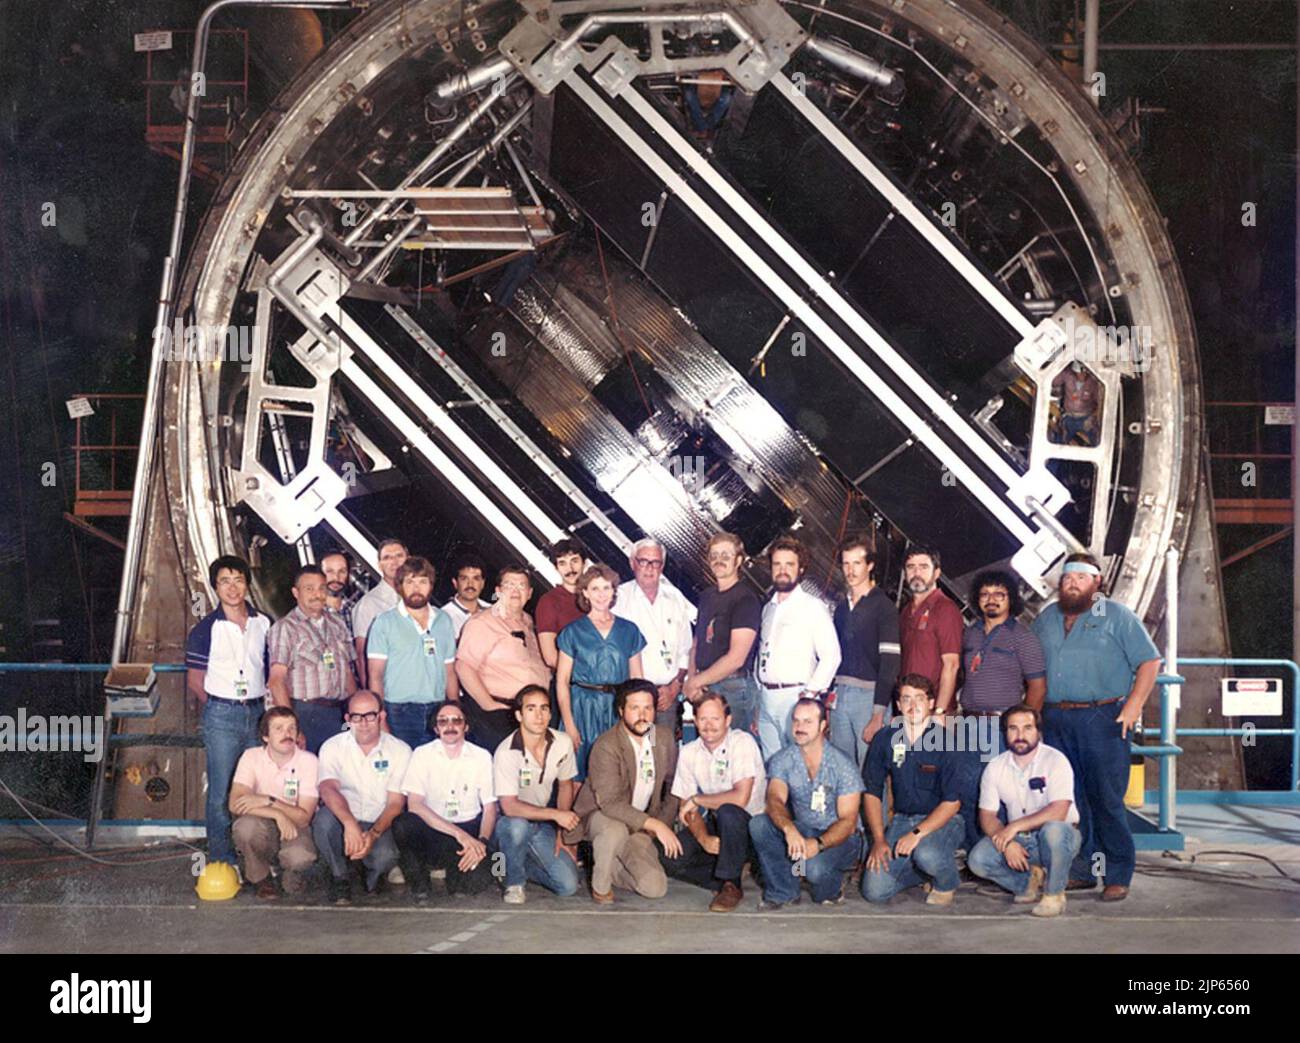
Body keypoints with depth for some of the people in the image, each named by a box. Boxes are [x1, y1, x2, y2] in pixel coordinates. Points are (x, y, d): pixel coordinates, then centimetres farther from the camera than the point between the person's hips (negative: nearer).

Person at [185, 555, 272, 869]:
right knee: (221, 792, -1)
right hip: (221, 716, -3)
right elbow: (195, 681, 1)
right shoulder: (206, 629, -3)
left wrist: (267, 707, 5)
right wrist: (217, 709, 2)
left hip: (258, 713, 4)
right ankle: (221, 860, 8)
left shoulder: (264, 623, 7)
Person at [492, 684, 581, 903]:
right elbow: (509, 807, -27)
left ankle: (523, 865, 16)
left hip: (542, 823, 4)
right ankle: (515, 882, -11)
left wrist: (561, 834, 3)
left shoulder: (563, 743, -9)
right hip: (509, 822, -4)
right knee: (518, 826, -40)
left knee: (569, 885, -13)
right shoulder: (506, 752, -23)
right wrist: (555, 814, -28)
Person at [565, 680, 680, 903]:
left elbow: (672, 791, 12)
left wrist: (663, 827, 0)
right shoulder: (606, 746, -21)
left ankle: (611, 868, 14)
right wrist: (654, 824, -34)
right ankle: (600, 884, -12)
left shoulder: (665, 741, -3)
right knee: (615, 830, -40)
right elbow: (609, 803, -29)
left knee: (656, 888, -14)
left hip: (639, 828, 5)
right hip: (599, 816, -5)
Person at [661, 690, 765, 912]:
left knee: (727, 811, -37)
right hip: (713, 823, 5)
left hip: (750, 823, -5)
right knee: (671, 860, -17)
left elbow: (741, 797, -28)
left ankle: (731, 885, -20)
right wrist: (703, 838, -21)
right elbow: (687, 807, -2)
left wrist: (697, 800, -16)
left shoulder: (743, 742, -18)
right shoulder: (688, 753, -2)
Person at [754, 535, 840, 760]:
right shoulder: (768, 608, 17)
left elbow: (831, 656, -9)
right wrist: (757, 693, 13)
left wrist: (810, 694, -13)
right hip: (765, 697, 6)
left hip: (795, 697, -6)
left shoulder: (813, 606, -4)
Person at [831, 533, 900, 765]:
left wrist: (878, 715, -15)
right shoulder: (840, 604, 14)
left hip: (869, 695, -6)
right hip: (839, 694, 6)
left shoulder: (882, 606, -5)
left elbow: (890, 663, -10)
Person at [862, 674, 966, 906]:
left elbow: (952, 802, -13)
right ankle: (928, 867, 16)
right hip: (901, 818, 4)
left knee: (926, 854, -37)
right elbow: (872, 792, 6)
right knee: (874, 891, -12)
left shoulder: (946, 742, -11)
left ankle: (946, 885, 0)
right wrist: (879, 839, -5)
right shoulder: (884, 740, 0)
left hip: (942, 819, -4)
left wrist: (918, 833, -23)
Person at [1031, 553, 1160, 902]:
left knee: (1106, 801, -4)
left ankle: (1118, 876, 3)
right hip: (1055, 722, 5)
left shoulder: (1118, 617, 2)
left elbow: (1149, 661, -2)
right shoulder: (1046, 619, 16)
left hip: (1102, 719, -5)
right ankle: (1081, 871, 15)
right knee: (1066, 800, 6)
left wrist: (1133, 705, -11)